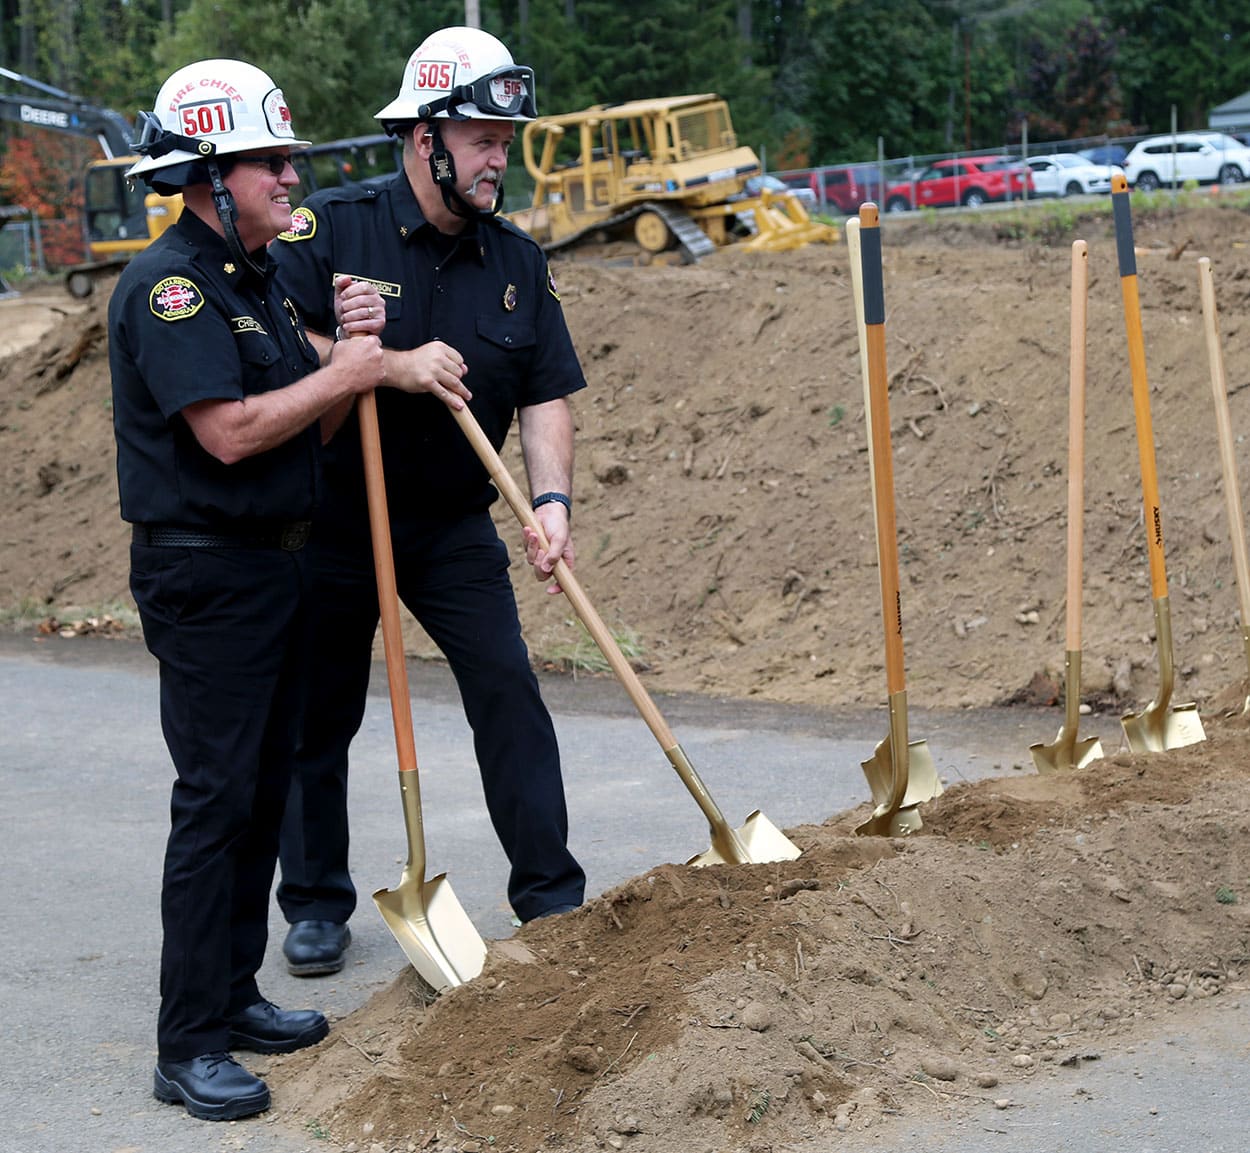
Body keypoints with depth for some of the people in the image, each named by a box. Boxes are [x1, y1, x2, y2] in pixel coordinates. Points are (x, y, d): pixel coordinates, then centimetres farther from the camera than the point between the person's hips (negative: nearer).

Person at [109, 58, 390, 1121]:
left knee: (264, 788, 14)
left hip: (276, 567, 10)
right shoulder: (168, 285, -16)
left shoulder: (258, 279, 14)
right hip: (205, 574, -10)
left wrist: (356, 350, -1)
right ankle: (189, 1050, -2)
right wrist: (343, 373, -14)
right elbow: (228, 432, -25)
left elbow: (308, 428, 16)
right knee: (215, 799, -8)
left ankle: (234, 996, 26)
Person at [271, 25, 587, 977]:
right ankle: (316, 903, 21)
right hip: (333, 516, -2)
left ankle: (551, 895, 4)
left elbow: (546, 394, -1)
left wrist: (552, 499, -18)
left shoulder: (516, 262, 1)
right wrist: (394, 366, -29)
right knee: (320, 712, 7)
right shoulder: (331, 229, -11)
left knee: (509, 690, -5)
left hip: (453, 524, 3)